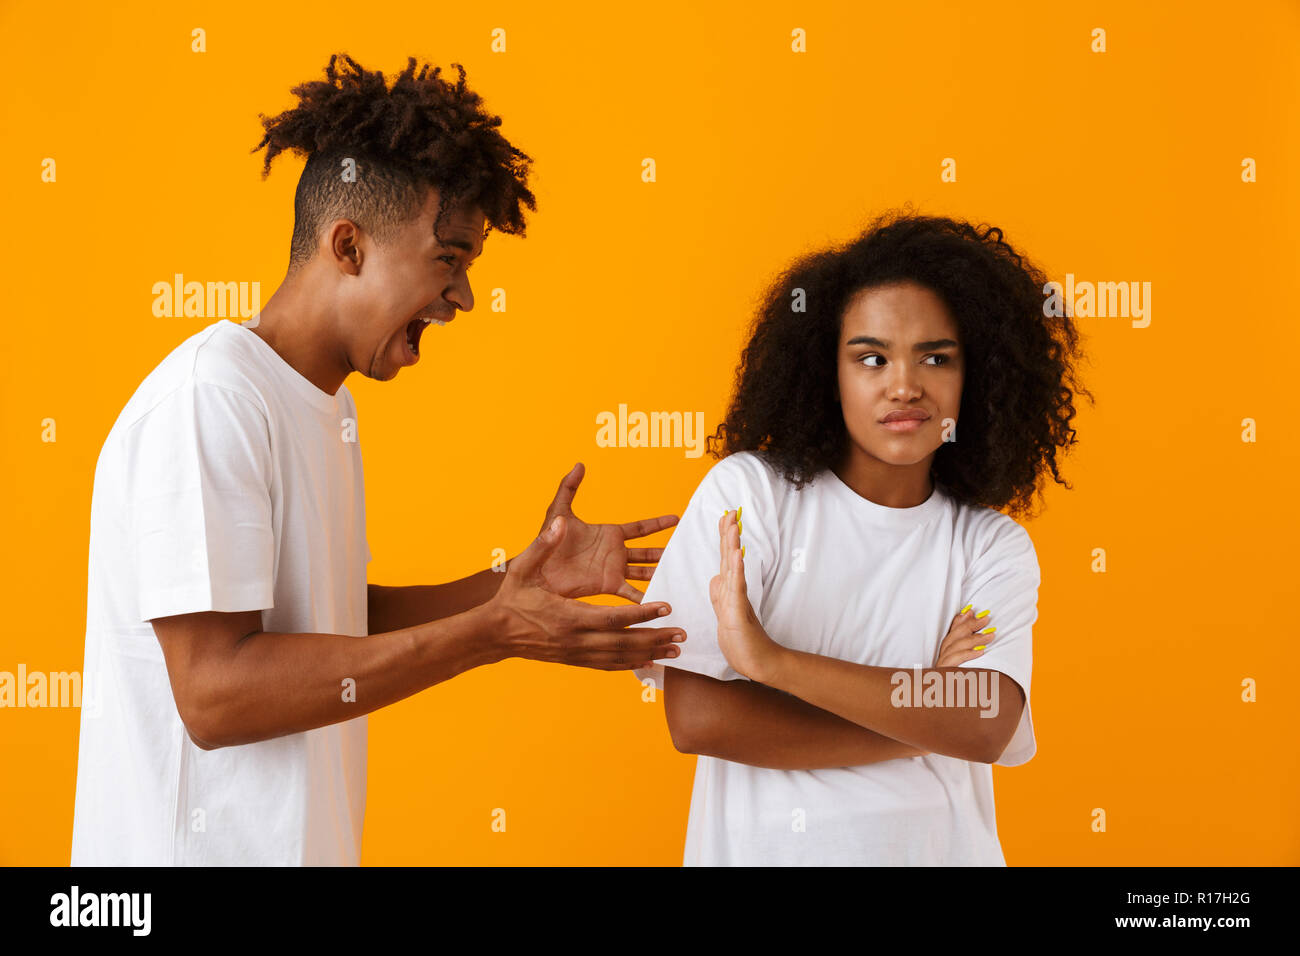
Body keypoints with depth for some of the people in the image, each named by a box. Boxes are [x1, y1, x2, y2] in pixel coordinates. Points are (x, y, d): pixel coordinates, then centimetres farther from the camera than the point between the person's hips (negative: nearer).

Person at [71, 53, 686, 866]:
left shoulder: (325, 404, 9)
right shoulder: (209, 399, -20)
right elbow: (215, 691, -26)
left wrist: (524, 581, 1)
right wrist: (492, 631, -25)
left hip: (305, 837, 9)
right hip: (205, 843, -9)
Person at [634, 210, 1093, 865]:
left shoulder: (996, 548, -3)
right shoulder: (747, 491, -9)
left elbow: (987, 730, -19)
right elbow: (695, 718, -16)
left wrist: (771, 660, -26)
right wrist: (922, 719, -16)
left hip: (937, 847, 2)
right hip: (760, 846, -2)